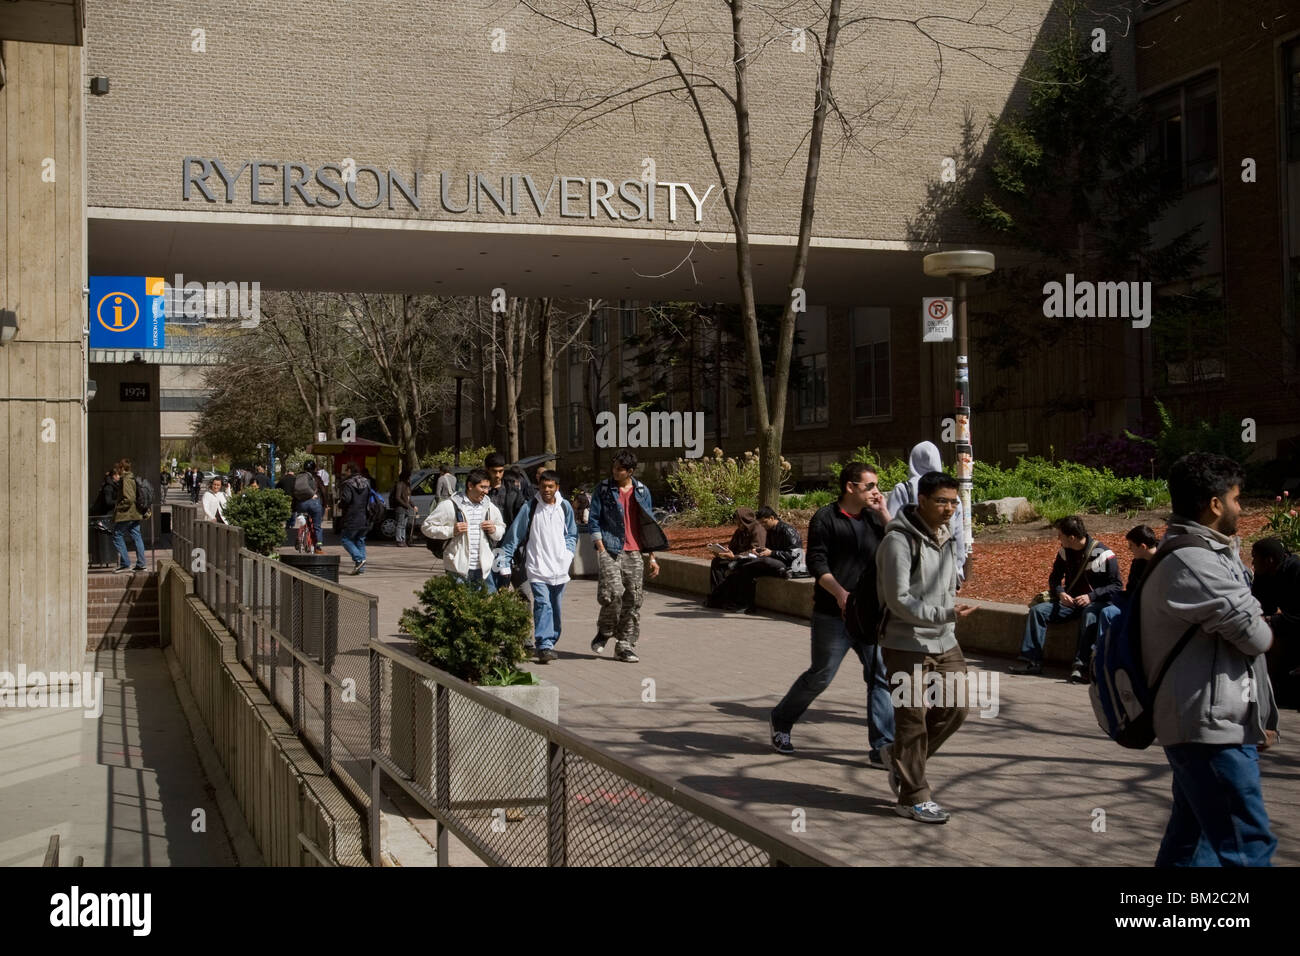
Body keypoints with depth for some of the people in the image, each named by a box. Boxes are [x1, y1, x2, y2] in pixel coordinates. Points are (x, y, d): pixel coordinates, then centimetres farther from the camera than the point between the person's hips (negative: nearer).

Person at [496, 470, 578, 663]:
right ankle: (544, 646, -23)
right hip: (537, 567, -4)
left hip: (559, 567, 4)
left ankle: (551, 642, 23)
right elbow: (514, 535, 2)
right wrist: (504, 559, -2)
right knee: (543, 605, -16)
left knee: (555, 607, 10)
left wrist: (568, 553, 5)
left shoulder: (565, 507, 9)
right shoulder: (529, 508, -1)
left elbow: (572, 534, 21)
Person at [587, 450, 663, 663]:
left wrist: (652, 557, 13)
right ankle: (604, 632, 8)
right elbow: (593, 520, 2)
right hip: (610, 549, -3)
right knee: (613, 592, -18)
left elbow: (648, 525, 16)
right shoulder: (604, 489, 3)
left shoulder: (642, 492, 11)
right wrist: (600, 549, -8)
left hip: (634, 553, 3)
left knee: (634, 598, 1)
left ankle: (625, 646, 10)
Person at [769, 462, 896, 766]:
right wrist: (840, 593, -25)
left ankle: (882, 746, 1)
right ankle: (780, 721, 27)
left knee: (881, 677, -2)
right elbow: (817, 563, -12)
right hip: (832, 615, -5)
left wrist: (884, 514, -4)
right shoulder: (825, 518, -7)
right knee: (820, 676, 4)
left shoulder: (873, 518, 10)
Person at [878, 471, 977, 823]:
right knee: (912, 721, -2)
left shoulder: (948, 537, 11)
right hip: (906, 646, -8)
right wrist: (945, 613, -27)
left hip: (945, 644, 8)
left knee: (954, 709, 8)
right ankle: (914, 797, 9)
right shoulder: (899, 540, -16)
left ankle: (904, 765, 28)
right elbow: (899, 600, -20)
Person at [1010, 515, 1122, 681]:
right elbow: (1055, 577, 16)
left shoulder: (1103, 554, -13)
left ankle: (1079, 665, -45)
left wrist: (1091, 596, -24)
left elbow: (1117, 586, -11)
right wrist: (1060, 593, -7)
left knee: (1089, 615, -40)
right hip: (1071, 600, 6)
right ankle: (1031, 661, -18)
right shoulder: (1065, 552, 5)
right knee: (1037, 610, -14)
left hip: (1097, 601, -6)